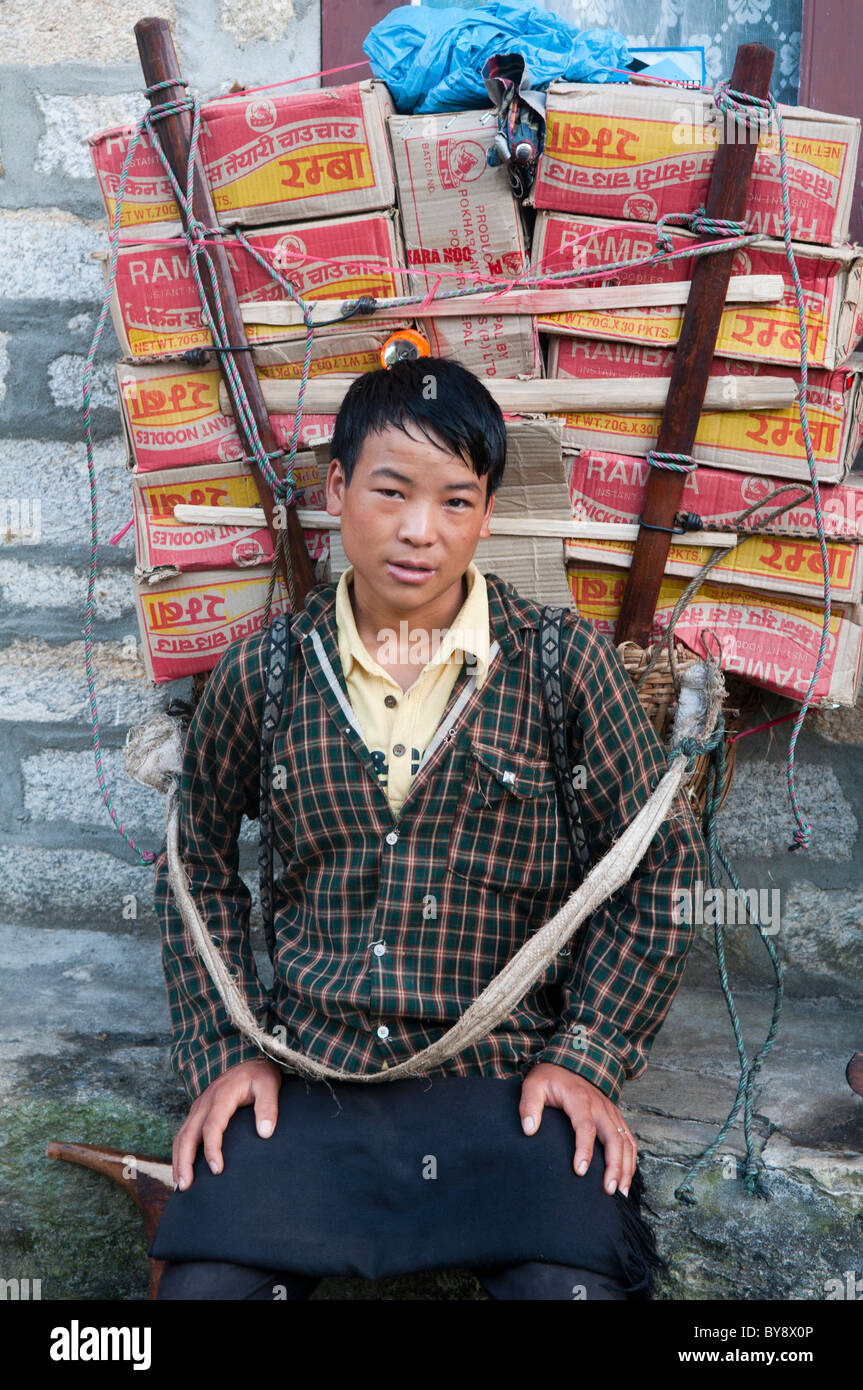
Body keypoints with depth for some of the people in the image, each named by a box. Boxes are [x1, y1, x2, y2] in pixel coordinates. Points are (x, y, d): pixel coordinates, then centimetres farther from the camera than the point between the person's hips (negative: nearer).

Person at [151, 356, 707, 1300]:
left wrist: (590, 1056, -3)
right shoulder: (260, 673, 3)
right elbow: (199, 866, 15)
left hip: (509, 1076, -1)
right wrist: (222, 1053, 5)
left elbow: (663, 867, 4)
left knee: (574, 1285, -24)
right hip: (300, 1063, 2)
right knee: (204, 1283, -18)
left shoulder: (566, 664, -2)